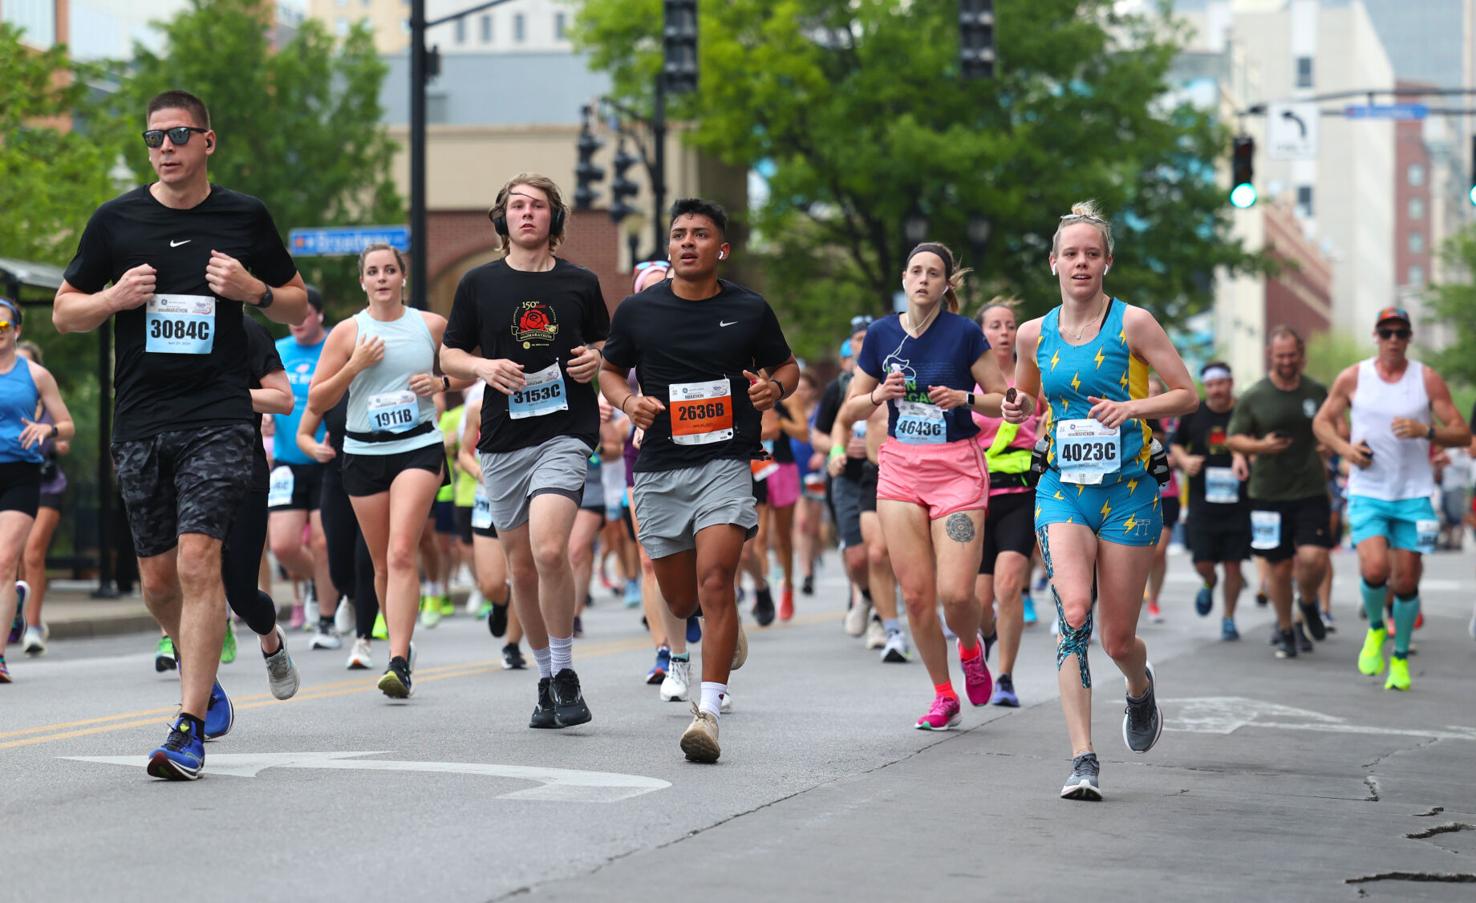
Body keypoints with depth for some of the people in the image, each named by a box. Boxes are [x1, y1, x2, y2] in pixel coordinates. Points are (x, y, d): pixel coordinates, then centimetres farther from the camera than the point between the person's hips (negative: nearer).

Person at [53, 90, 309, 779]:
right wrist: (115, 298, -9)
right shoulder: (115, 221, 6)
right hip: (139, 423, 3)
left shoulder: (246, 218, 4)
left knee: (198, 561, -16)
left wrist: (255, 291, -7)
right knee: (158, 579, 8)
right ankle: (203, 676, 37)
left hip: (217, 418, -3)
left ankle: (189, 729, -15)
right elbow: (64, 313, 12)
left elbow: (299, 308, 14)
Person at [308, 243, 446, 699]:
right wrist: (355, 365, -13)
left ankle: (398, 662, -25)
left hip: (419, 447, -2)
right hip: (363, 452, 2)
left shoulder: (432, 326, 4)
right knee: (383, 564, 7)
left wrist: (442, 381, -2)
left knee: (401, 553, -18)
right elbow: (316, 401, 0)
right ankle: (403, 647, 27)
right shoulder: (348, 332, 2)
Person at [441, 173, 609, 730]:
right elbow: (450, 355, 14)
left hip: (565, 432, -3)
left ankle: (565, 673, -7)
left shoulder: (580, 283, 7)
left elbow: (603, 347, 20)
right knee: (521, 566, 7)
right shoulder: (479, 284, 7)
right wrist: (484, 367, -7)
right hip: (504, 438, 3)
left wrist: (595, 362, -3)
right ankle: (546, 679, 24)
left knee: (549, 550, -22)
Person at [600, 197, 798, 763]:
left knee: (714, 580, -20)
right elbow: (610, 369, 17)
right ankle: (729, 631, 47)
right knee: (681, 601, 10)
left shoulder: (750, 310, 2)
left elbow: (786, 365, 16)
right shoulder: (637, 312, 3)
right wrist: (628, 401, -5)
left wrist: (774, 387, -7)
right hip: (660, 467, 3)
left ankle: (707, 714, -19)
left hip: (726, 462, -2)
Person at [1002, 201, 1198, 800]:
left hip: (1127, 489, -2)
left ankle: (1141, 689, 41)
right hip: (1062, 487, 2)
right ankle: (1083, 760, -21)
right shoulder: (1035, 334, 6)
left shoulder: (1133, 323, -4)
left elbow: (1187, 395, -2)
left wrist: (1132, 408, -19)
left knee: (1118, 639, 2)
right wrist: (1021, 409, -1)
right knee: (1073, 610, -22)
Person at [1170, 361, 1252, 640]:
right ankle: (1209, 585, 33)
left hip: (1237, 501, -1)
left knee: (1233, 564, 1)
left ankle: (1229, 618, 18)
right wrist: (1184, 460, -3)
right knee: (1203, 563, -3)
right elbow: (1176, 445, 17)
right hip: (1202, 500, 2)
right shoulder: (1193, 413, 5)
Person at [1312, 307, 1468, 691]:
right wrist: (1344, 447, -8)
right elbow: (1322, 421, 12)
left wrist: (1426, 432, -20)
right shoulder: (1352, 378, 1)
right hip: (1367, 491, -1)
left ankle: (1401, 657, 22)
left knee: (1406, 581, 2)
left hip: (1414, 494, 1)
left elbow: (1462, 433, -1)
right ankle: (1375, 629, 11)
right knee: (1374, 569, -20)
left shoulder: (1428, 379, 0)